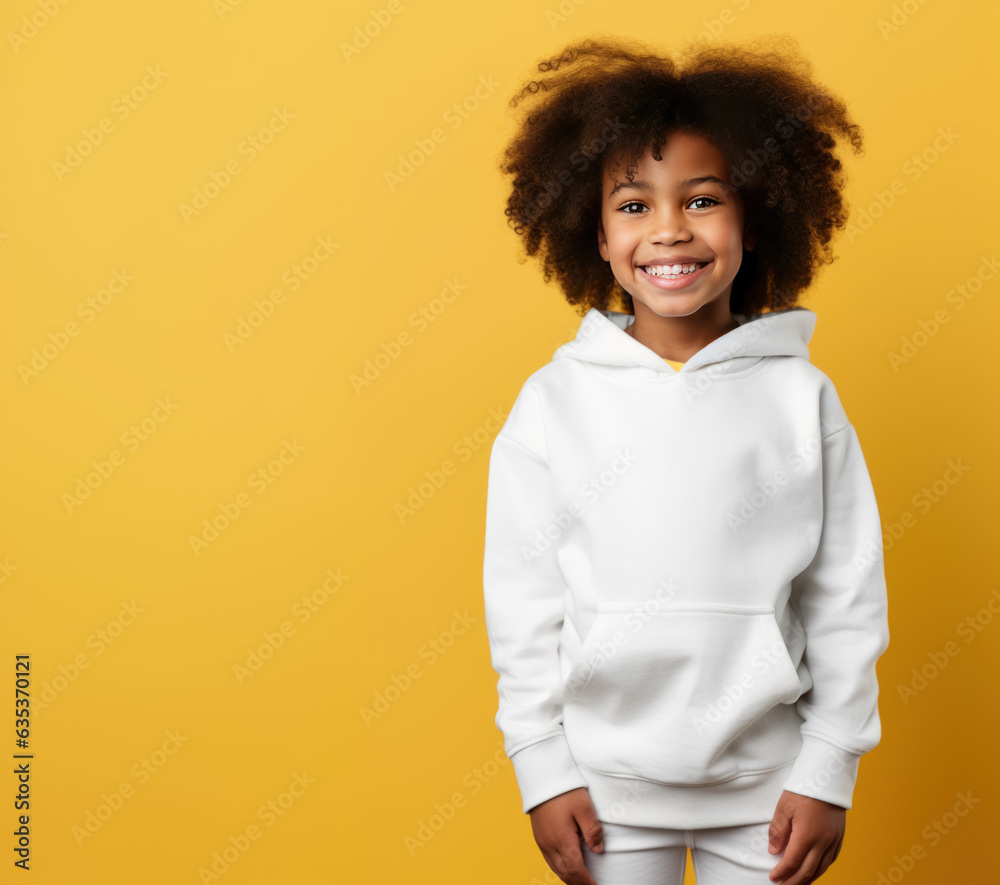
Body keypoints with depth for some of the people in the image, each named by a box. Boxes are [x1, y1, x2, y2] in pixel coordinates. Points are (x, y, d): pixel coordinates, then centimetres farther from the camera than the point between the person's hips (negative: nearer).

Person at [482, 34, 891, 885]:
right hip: (608, 782, 0)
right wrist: (543, 772, -2)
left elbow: (849, 599, -1)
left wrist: (829, 771, -1)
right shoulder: (554, 401, -5)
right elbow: (522, 601, -1)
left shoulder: (802, 398, -4)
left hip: (764, 784, 0)